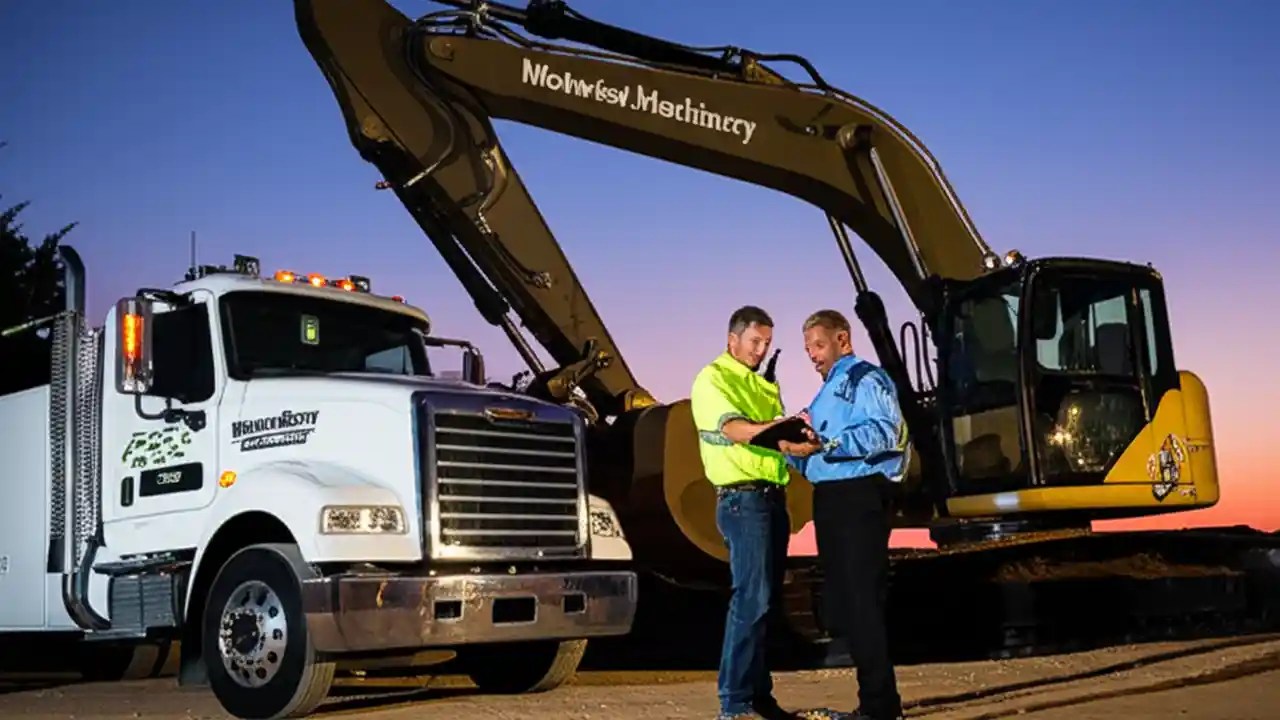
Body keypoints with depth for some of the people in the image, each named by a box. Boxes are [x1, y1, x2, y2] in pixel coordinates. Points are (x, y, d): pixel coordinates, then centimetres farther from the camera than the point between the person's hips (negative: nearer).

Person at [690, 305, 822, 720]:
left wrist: (797, 442, -9)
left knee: (767, 599, 10)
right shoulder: (713, 379, -4)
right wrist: (781, 427, -32)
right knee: (751, 598, -13)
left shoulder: (763, 385, 21)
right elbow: (734, 429, -19)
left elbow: (779, 436, 13)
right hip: (742, 499, -8)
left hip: (773, 498, 9)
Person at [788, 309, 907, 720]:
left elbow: (883, 432, -23)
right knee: (841, 603, 11)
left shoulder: (866, 379, -5)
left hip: (859, 497, -10)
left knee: (863, 604, -9)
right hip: (830, 499, 10)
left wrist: (826, 444, -27)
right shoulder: (827, 391, 23)